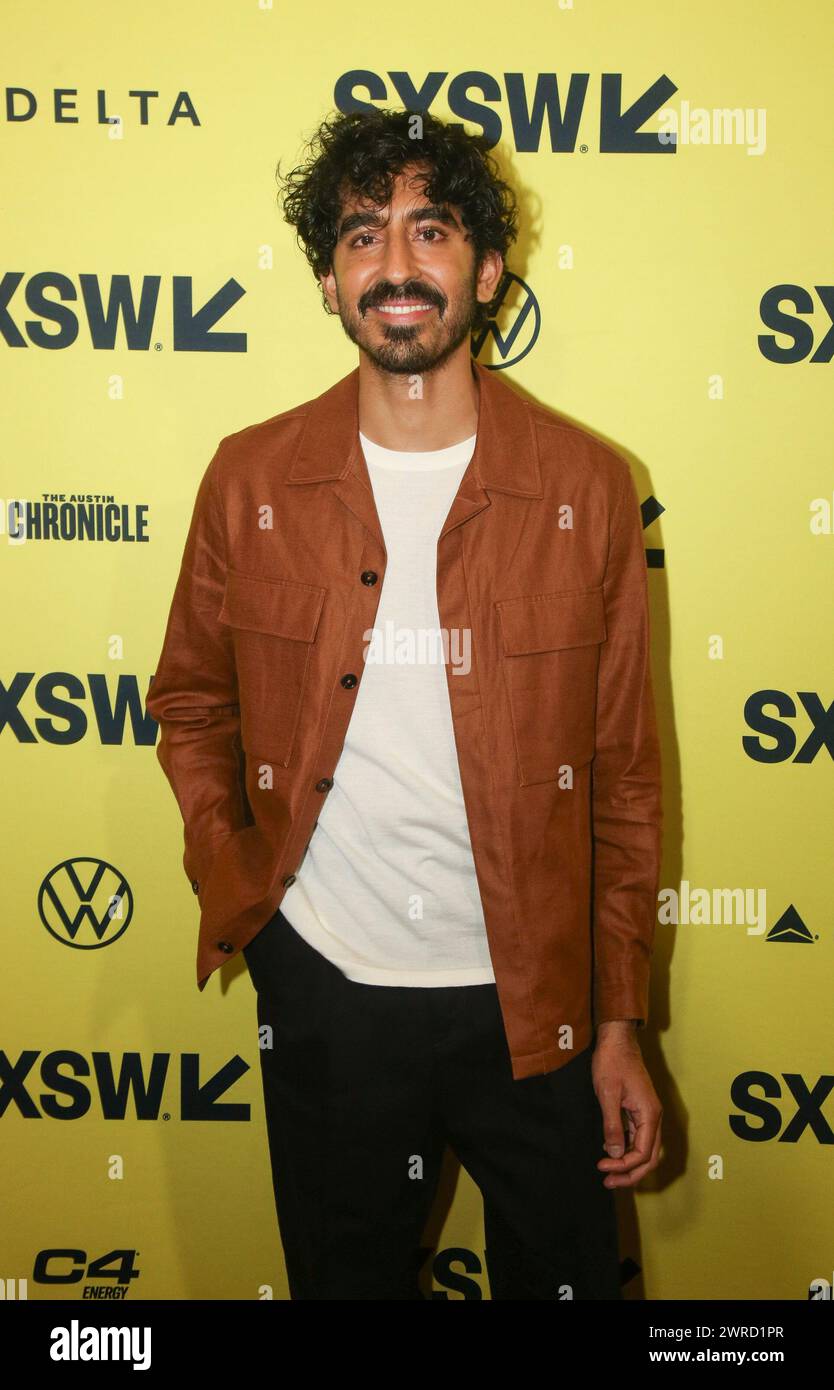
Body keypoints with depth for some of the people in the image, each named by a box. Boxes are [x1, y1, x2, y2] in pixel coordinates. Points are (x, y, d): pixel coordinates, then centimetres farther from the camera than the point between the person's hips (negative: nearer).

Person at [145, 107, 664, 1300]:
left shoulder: (587, 486, -6)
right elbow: (190, 703, 10)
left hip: (531, 1000, 0)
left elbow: (623, 776, -3)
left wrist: (620, 1027, -1)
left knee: (564, 1277, 18)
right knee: (346, 1279, 20)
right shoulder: (252, 481, -4)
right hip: (325, 991, 1)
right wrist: (231, 885, -3)